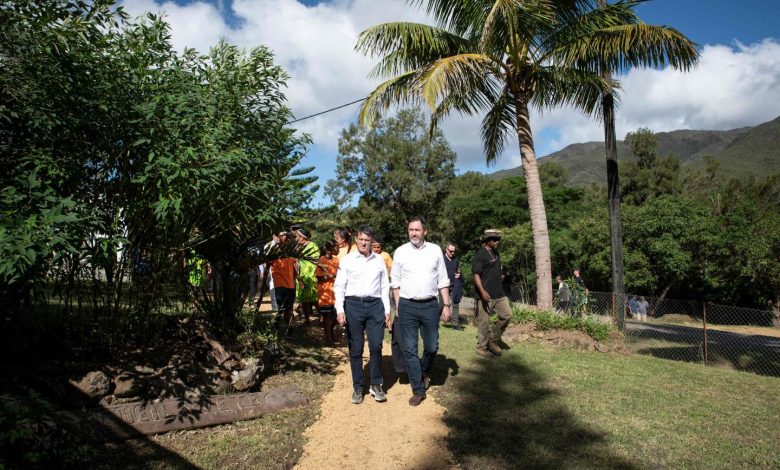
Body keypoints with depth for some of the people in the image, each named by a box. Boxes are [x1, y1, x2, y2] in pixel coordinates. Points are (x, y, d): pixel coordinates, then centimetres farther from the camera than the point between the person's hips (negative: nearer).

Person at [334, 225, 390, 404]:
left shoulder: (379, 260, 11)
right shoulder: (347, 260, 4)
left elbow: (385, 286, 13)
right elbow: (339, 286, 1)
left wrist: (387, 310, 9)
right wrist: (340, 310, -8)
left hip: (375, 305, 1)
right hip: (353, 304, -1)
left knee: (376, 346, -2)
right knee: (355, 349, 5)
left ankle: (376, 385, 15)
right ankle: (358, 387, 18)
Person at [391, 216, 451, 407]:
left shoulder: (435, 250, 3)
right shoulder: (400, 252, 1)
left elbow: (443, 281, 7)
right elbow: (395, 282, 5)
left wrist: (446, 305, 3)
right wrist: (397, 307, 1)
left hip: (430, 305, 1)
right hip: (407, 306, -1)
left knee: (432, 346, 9)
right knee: (409, 350, 2)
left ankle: (424, 372, 40)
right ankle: (418, 390, 13)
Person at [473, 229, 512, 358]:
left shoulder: (495, 253, 16)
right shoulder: (480, 254, -10)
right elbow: (476, 274, -17)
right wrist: (482, 291, -27)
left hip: (499, 294, 8)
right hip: (485, 295, -8)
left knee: (507, 314, 3)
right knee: (484, 322, 0)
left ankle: (493, 340, 18)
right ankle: (481, 347, 14)